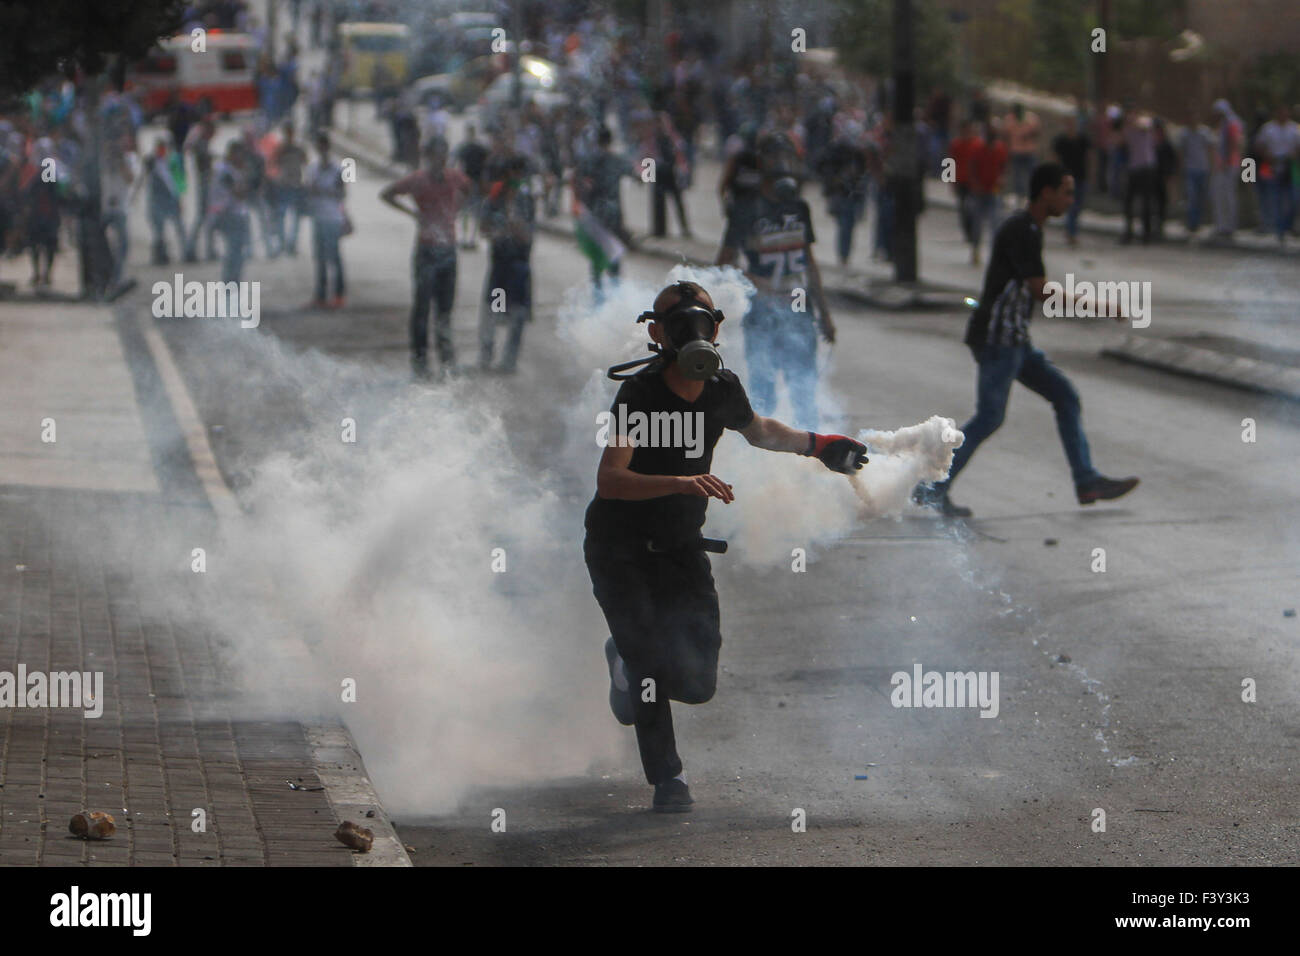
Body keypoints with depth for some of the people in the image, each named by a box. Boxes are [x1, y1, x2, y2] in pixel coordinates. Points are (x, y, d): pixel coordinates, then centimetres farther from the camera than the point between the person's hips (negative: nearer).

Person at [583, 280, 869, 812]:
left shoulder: (723, 390, -4)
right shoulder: (639, 394, -23)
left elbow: (758, 431, 22)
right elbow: (610, 480, -36)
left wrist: (815, 445, 13)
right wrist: (682, 481, -49)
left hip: (680, 547, 5)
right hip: (618, 545, -5)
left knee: (697, 683, -4)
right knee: (650, 657, -18)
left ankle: (629, 661, 30)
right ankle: (666, 777, 2)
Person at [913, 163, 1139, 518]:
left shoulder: (1029, 229, 15)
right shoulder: (1021, 232, -17)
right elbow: (1042, 291, -21)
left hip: (1013, 341, 10)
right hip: (997, 339, -10)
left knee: (1065, 396, 9)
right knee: (989, 418, -9)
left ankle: (1087, 482, 9)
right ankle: (932, 489, -4)